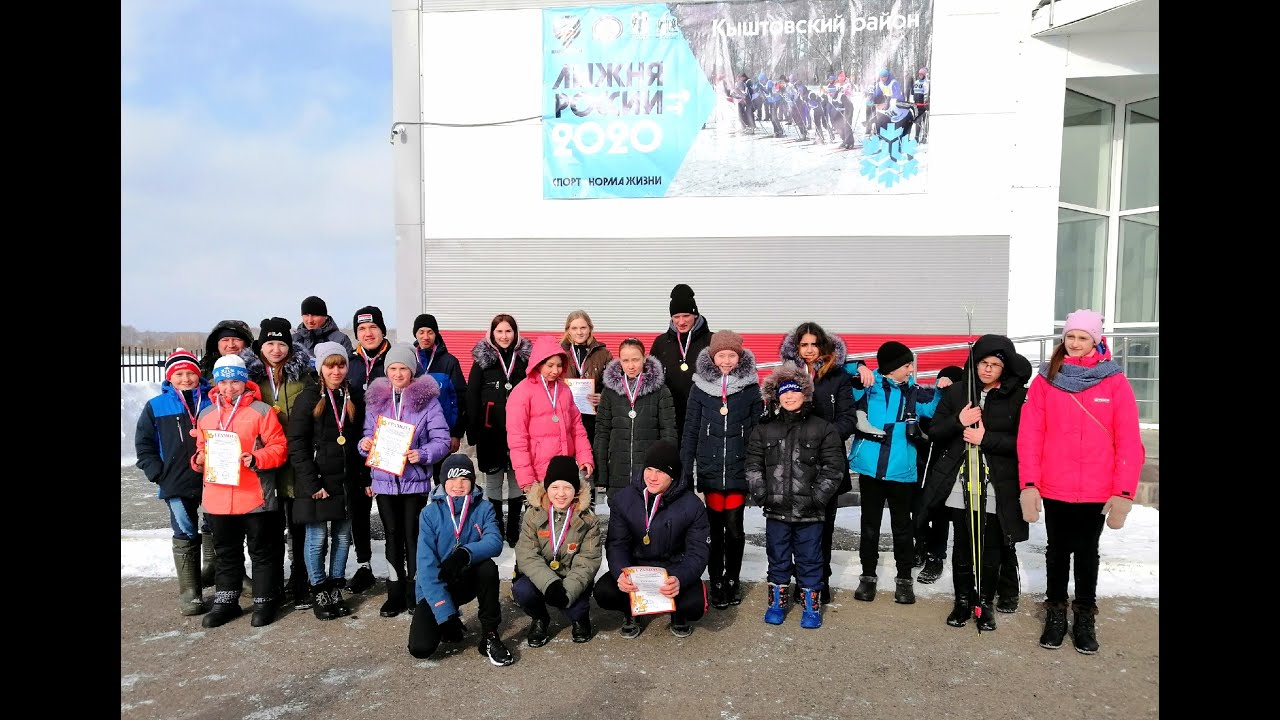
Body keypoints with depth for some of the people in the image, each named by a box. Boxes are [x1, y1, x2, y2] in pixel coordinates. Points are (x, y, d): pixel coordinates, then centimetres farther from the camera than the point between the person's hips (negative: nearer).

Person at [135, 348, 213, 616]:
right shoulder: (156, 406, 4)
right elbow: (143, 444, 7)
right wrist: (158, 474, -2)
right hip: (177, 484, 0)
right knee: (186, 536, 6)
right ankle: (190, 593, 14)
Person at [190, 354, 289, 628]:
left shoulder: (261, 411, -5)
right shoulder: (206, 414, 10)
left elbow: (279, 447, -8)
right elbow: (201, 449, 18)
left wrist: (256, 459, -24)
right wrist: (199, 459, -4)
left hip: (255, 498, -5)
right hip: (218, 499, 5)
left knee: (262, 552, 8)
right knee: (226, 553, 19)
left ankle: (264, 602, 21)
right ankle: (226, 603, 33)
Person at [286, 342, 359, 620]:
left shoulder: (353, 397, 8)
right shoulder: (309, 397, -5)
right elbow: (296, 443, -10)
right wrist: (311, 483, -15)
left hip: (346, 480, 4)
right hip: (316, 481, -4)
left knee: (343, 537, 10)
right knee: (317, 537, 2)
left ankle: (336, 589, 23)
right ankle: (318, 592, 17)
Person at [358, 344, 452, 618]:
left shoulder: (427, 399, -6)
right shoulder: (375, 399, 7)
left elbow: (442, 440, -8)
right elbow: (368, 434, 15)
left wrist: (422, 455, -25)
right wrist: (365, 444, -7)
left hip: (415, 480, -4)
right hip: (384, 480, 4)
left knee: (413, 536, 3)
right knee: (393, 536, 12)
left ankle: (416, 593, 16)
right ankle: (395, 594, 23)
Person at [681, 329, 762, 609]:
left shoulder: (751, 387, 0)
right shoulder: (701, 387, 2)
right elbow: (690, 430, 5)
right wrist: (684, 470, 2)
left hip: (739, 469, 0)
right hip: (710, 470, 1)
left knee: (734, 528, 2)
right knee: (715, 528, 5)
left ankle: (732, 580, 23)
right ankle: (716, 583, 20)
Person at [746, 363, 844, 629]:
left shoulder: (823, 429, -1)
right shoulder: (764, 429, 6)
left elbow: (834, 468, -3)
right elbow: (753, 465, 6)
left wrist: (817, 498, -10)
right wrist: (761, 495, -5)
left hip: (809, 512, -2)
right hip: (776, 510, 2)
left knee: (809, 560, 9)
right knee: (778, 559, 14)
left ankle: (811, 605, 24)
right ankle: (777, 601, 29)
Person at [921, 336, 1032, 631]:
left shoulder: (1018, 397, -3)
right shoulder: (956, 392, 6)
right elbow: (934, 432, 5)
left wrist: (986, 438, -16)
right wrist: (958, 421, -12)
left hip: (997, 487, -2)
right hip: (960, 484, 2)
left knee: (992, 549, 7)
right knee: (962, 546, 10)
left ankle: (986, 602, 24)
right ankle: (962, 600, 25)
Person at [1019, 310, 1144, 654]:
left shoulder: (1115, 382, -3)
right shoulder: (1045, 380, -1)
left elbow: (1129, 441, -5)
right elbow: (1029, 434, -4)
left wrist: (1124, 491, -10)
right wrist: (1029, 483, -10)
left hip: (1097, 491, 0)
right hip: (1054, 489, 0)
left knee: (1087, 551, 14)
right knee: (1058, 550, 13)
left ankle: (1085, 616, 28)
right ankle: (1056, 611, 27)